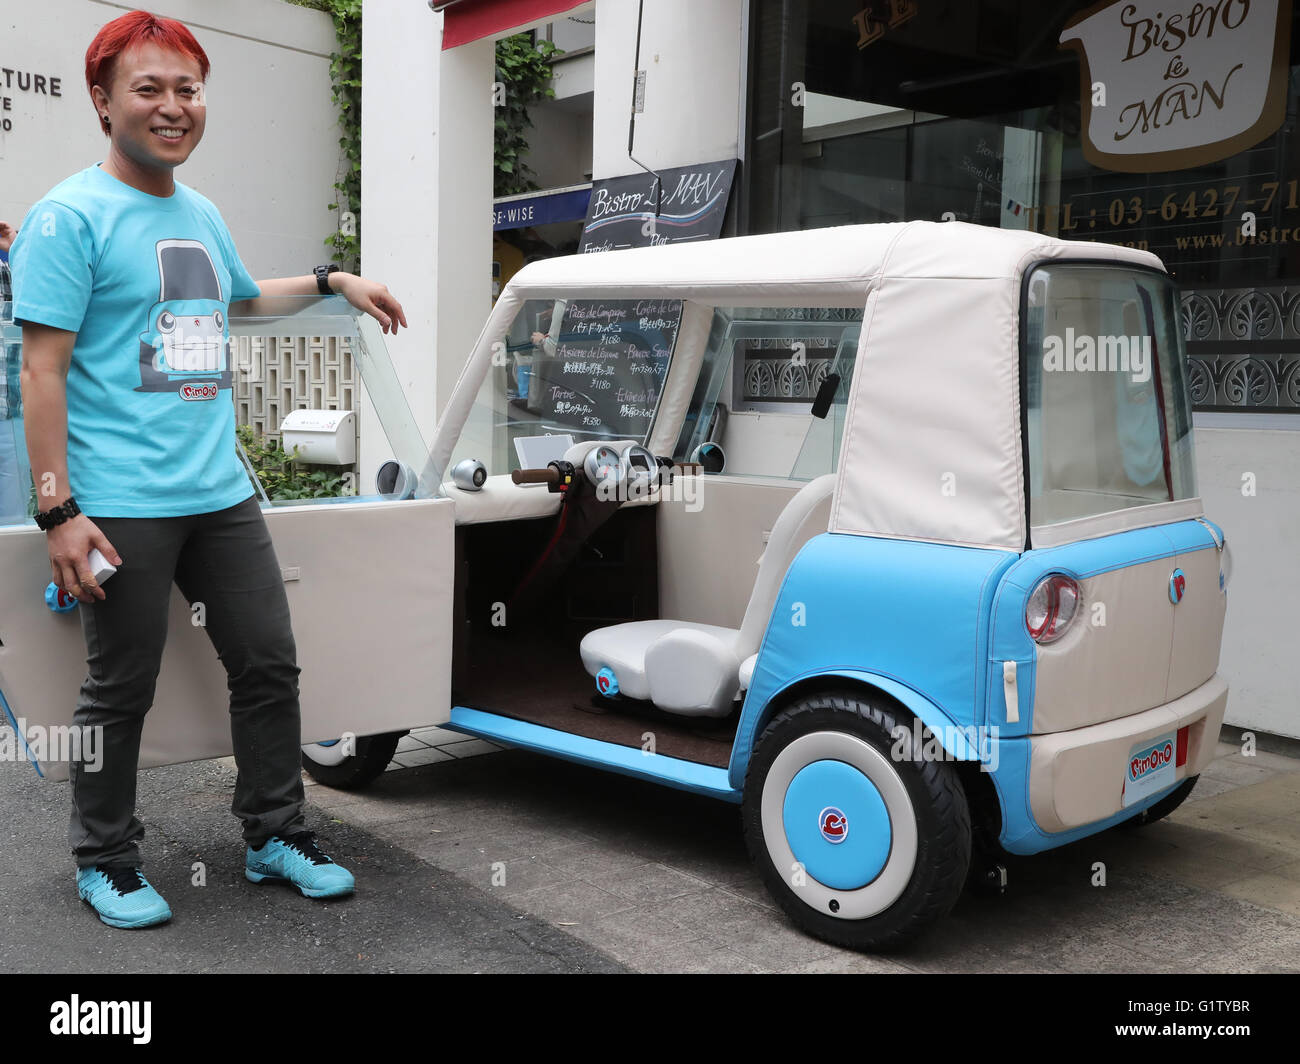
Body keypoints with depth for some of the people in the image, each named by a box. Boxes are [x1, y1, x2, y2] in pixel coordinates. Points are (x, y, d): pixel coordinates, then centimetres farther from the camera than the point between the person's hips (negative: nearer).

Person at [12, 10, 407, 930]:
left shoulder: (202, 215, 16)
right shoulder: (72, 217, -7)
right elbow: (42, 370, -12)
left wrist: (335, 282, 32)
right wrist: (58, 512, -18)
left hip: (221, 492, 7)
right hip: (124, 503, -7)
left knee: (270, 665, 10)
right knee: (121, 692, 4)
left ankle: (277, 835, 26)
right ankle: (106, 862, 24)